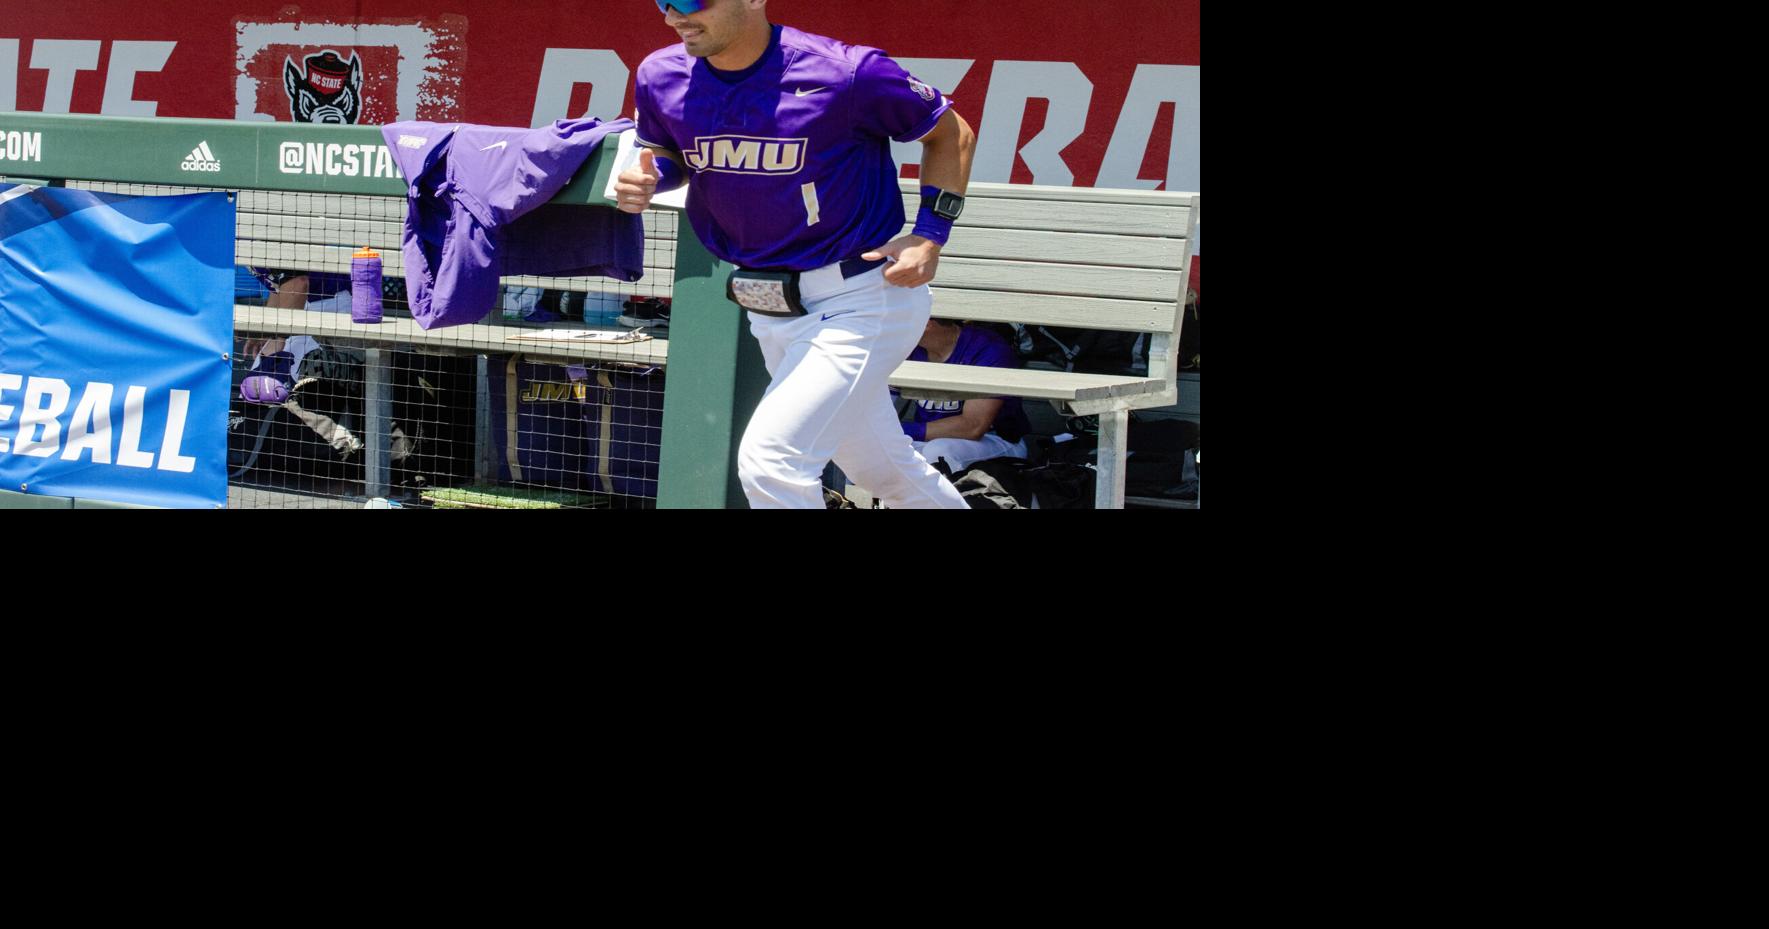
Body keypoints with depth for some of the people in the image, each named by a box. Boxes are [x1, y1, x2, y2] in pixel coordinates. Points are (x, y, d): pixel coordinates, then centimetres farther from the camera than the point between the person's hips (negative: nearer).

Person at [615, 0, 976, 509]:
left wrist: (930, 236, -15)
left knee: (770, 462, -20)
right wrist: (647, 178, -6)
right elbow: (667, 153, 17)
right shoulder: (662, 77, -5)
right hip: (770, 312, 7)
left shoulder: (846, 74, -20)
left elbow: (951, 133, -5)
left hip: (860, 303, -7)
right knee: (883, 470, 21)